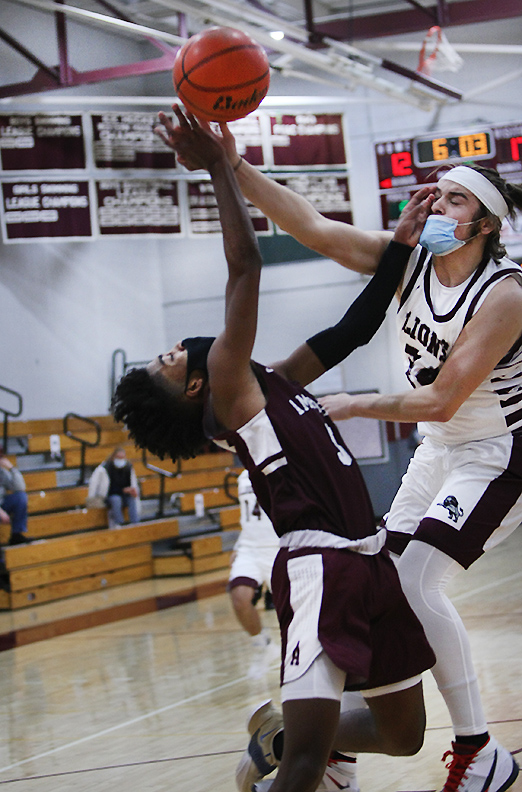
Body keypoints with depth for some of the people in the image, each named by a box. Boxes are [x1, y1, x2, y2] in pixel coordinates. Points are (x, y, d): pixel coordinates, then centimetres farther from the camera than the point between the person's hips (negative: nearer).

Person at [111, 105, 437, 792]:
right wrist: (218, 166, -9)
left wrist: (400, 245, 19)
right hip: (319, 569, -9)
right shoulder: (226, 391, -6)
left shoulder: (275, 381, 17)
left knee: (403, 735, 18)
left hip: (368, 561, 9)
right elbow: (246, 267, -13)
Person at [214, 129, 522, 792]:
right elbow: (315, 228, -15)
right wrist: (234, 169, -26)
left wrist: (354, 406, -18)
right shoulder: (410, 259, -6)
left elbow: (441, 401, -26)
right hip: (440, 447, 8)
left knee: (415, 581, -20)